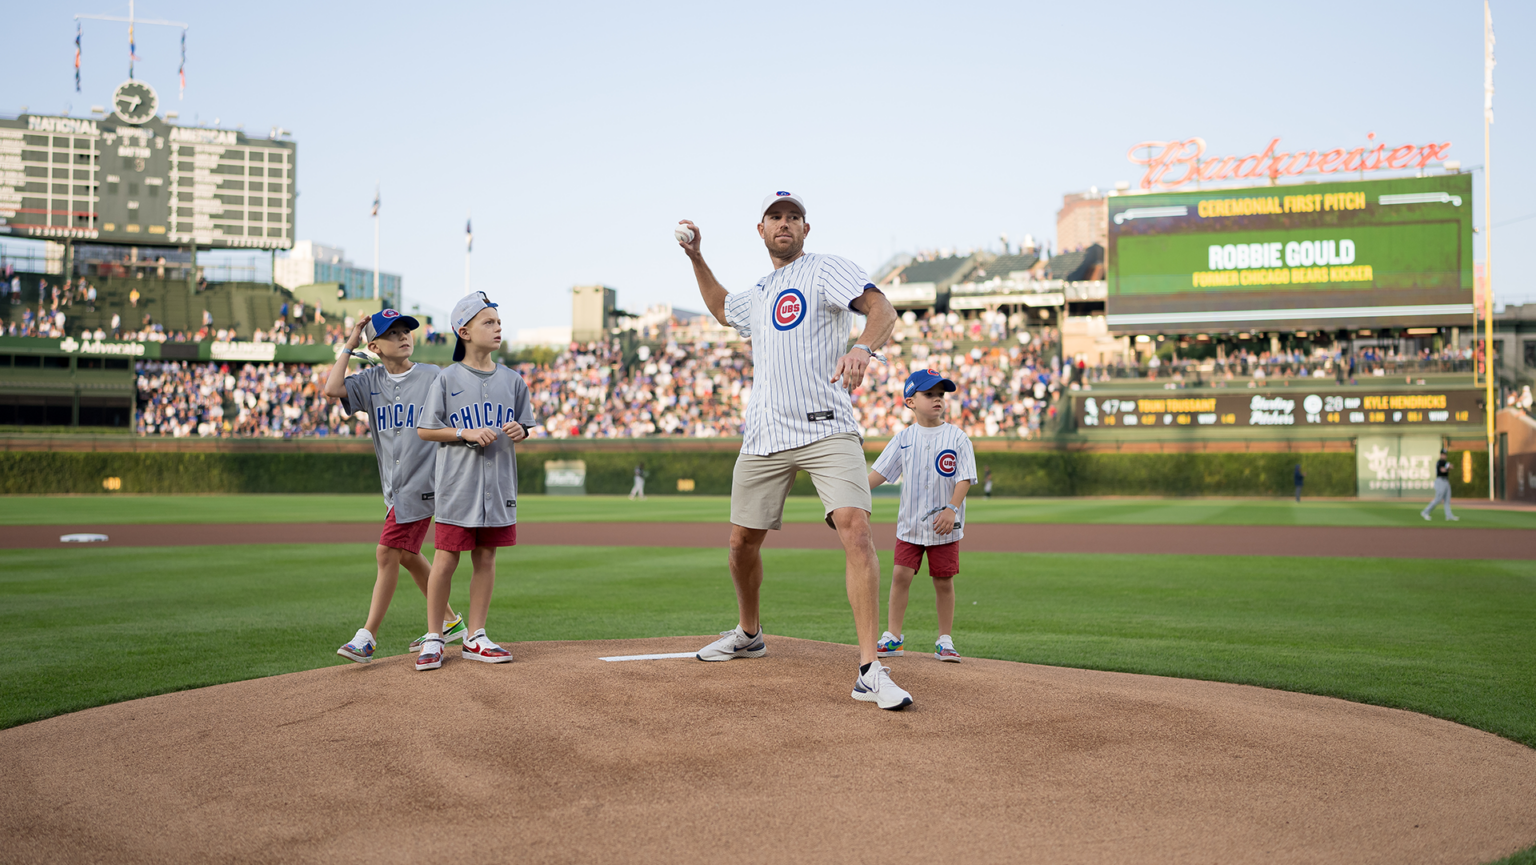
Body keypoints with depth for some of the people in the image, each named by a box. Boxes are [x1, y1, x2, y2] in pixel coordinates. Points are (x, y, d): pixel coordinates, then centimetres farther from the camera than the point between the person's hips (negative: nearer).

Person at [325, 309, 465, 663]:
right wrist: (350, 344, -4)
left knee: (387, 553, -9)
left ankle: (367, 636, -2)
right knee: (407, 556, 15)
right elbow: (332, 388, -10)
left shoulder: (433, 377, -6)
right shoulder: (372, 381, 6)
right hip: (394, 486, 6)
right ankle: (449, 621, 30)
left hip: (422, 483, -6)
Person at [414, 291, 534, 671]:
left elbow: (524, 427, 15)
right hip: (457, 483, -4)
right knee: (446, 559, -2)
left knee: (486, 559, 8)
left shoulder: (512, 380, 7)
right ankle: (433, 638, 11)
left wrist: (518, 431, -8)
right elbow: (425, 430, -2)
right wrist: (466, 433, -15)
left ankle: (475, 638, 17)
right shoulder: (447, 379, -4)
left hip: (498, 483, 4)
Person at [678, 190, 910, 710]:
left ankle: (870, 671, -24)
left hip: (826, 431, -7)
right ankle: (748, 633, 39)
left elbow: (881, 307, -16)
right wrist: (696, 258, 33)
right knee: (743, 540, 13)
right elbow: (722, 309, 45)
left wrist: (864, 348, -37)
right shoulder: (757, 295, 22)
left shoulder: (826, 269, 1)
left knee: (856, 530, -23)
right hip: (765, 435, 7)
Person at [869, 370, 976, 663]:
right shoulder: (903, 438, 2)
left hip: (944, 526, -1)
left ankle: (945, 641, 14)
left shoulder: (957, 437, -3)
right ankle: (892, 636, 8)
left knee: (944, 581, 3)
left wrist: (952, 509, -20)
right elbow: (879, 472, 0)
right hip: (910, 524, 1)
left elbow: (965, 479, -7)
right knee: (900, 575, -3)